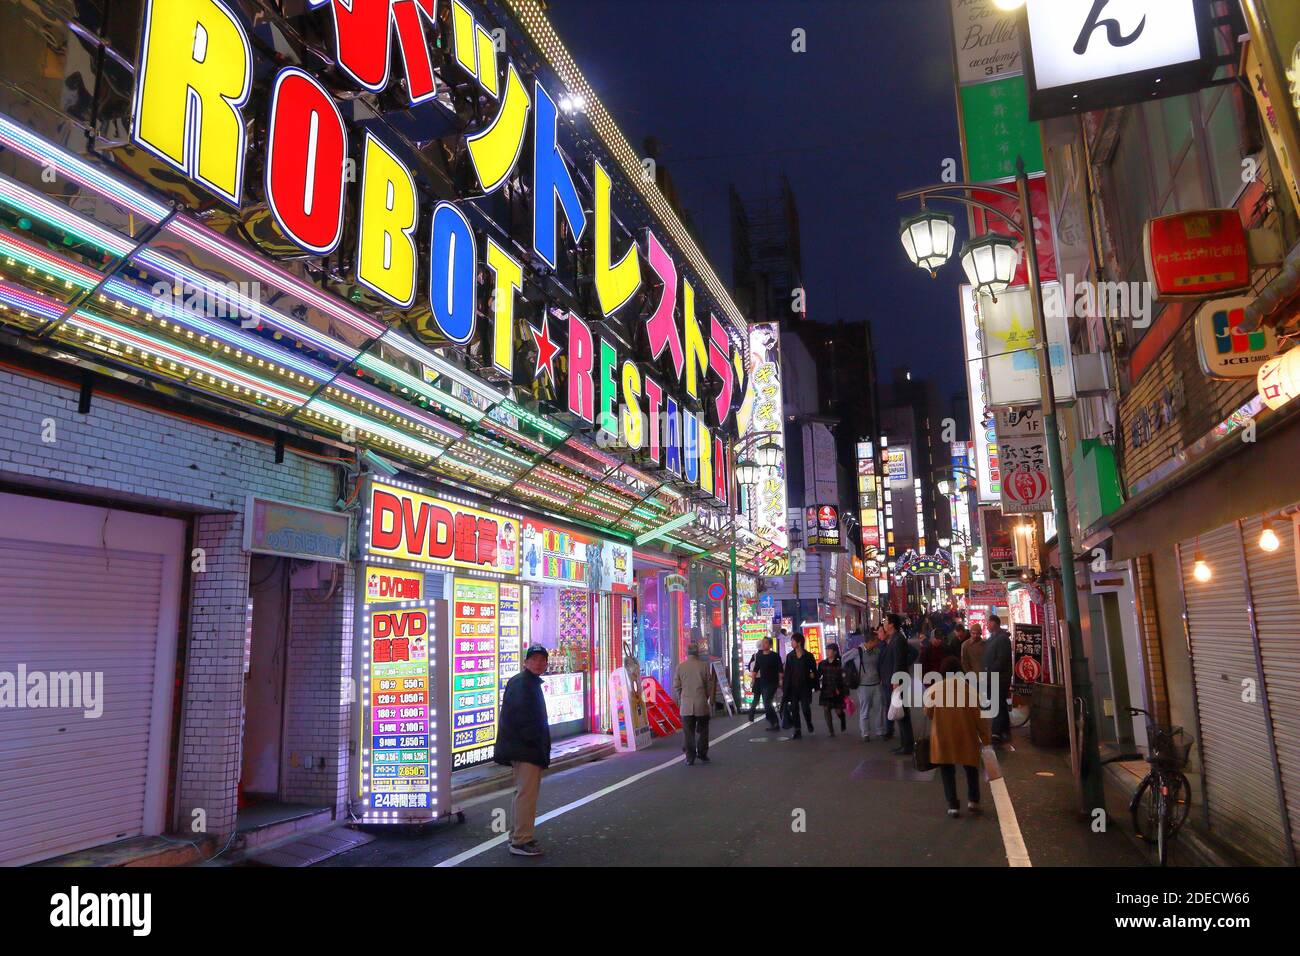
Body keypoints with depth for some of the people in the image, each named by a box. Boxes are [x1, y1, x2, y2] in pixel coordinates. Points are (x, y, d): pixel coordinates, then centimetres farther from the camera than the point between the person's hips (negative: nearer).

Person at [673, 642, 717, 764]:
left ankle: (690, 758, 6)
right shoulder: (705, 666, -5)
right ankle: (703, 756, 17)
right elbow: (710, 685, 0)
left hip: (686, 705, 0)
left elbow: (676, 687, 1)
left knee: (689, 733, 5)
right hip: (702, 704, 0)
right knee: (702, 731, 13)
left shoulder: (680, 667, -3)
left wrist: (680, 701, 16)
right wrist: (710, 700, 15)